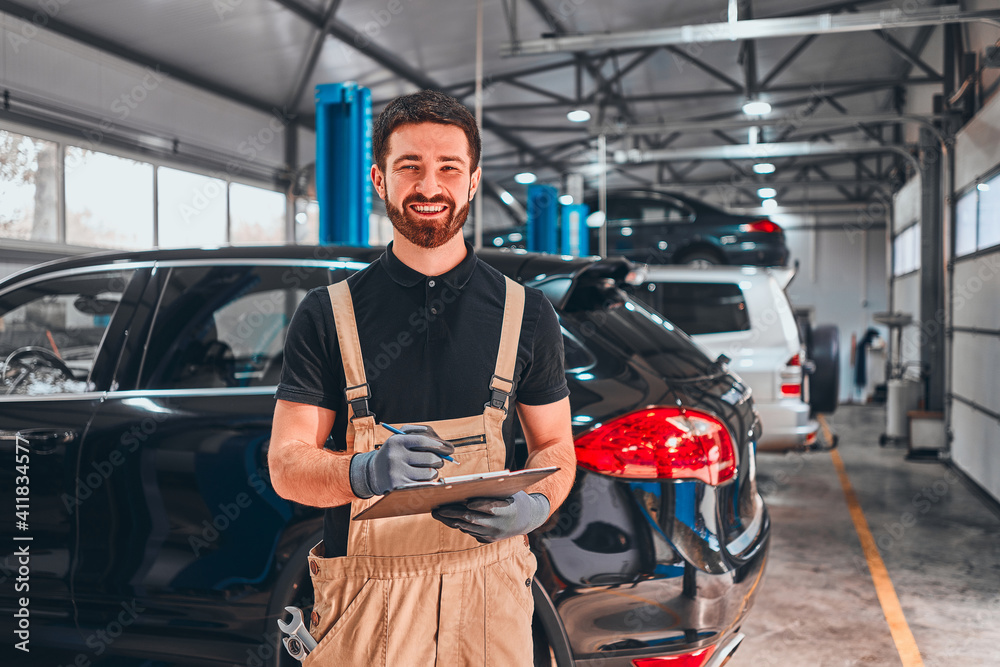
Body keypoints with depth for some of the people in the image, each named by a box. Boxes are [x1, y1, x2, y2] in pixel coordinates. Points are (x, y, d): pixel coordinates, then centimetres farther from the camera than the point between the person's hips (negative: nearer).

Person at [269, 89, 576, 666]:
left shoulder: (527, 314, 2)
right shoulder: (328, 315, -1)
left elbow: (556, 447, 7)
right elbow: (286, 465, -3)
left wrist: (532, 507, -15)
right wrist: (364, 473, -24)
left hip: (490, 592, 1)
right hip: (367, 599, -1)